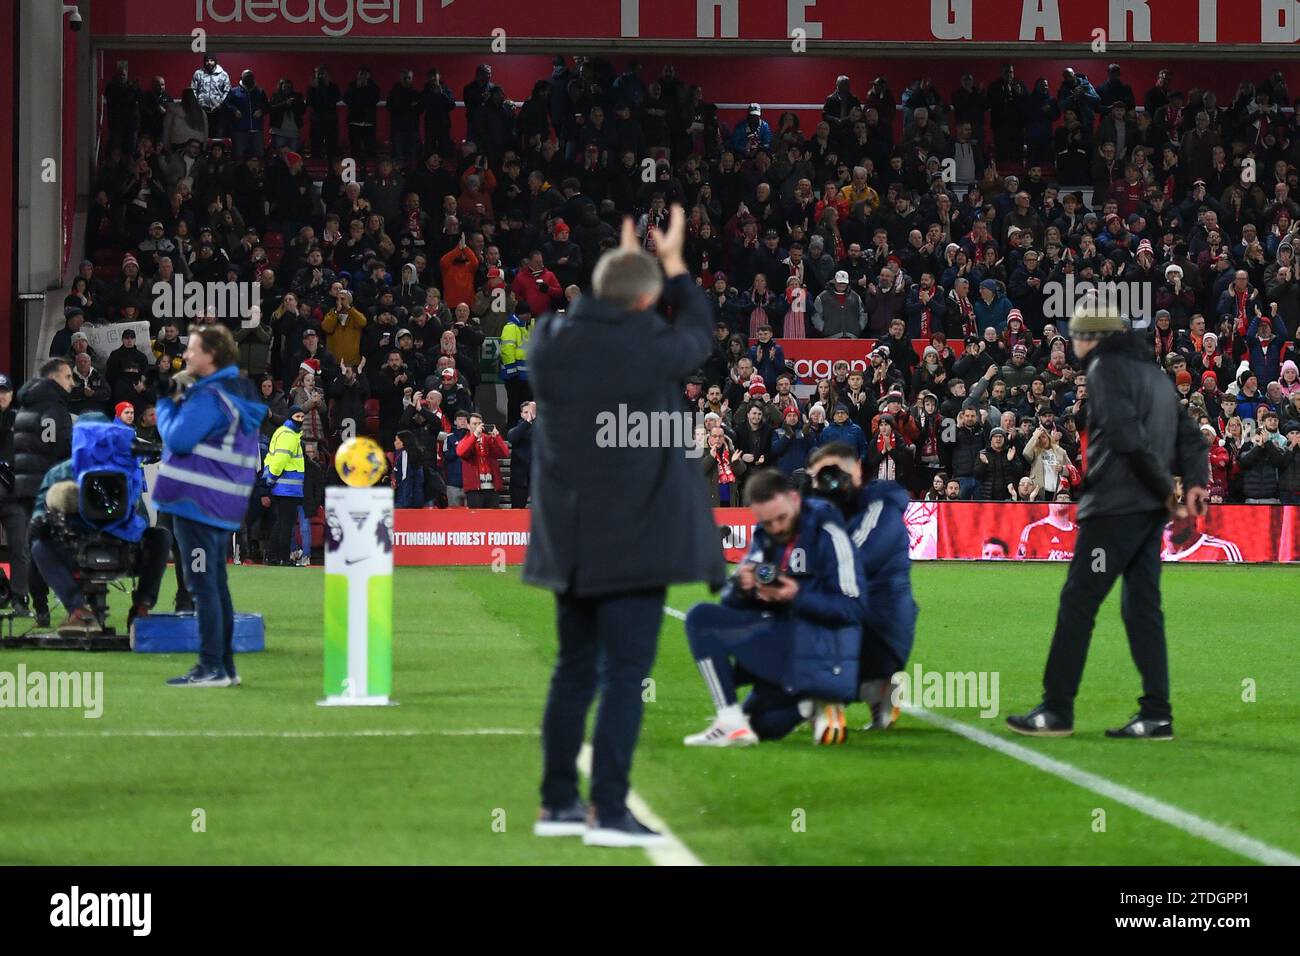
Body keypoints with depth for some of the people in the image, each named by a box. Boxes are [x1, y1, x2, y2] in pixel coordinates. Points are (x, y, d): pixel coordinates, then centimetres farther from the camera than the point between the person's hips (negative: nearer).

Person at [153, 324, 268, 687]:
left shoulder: (209, 397, -16)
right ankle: (226, 666, 18)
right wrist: (179, 398, 7)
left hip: (197, 503, -10)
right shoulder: (240, 392, 14)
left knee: (203, 586, -6)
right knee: (216, 585, 15)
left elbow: (177, 439, -19)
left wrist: (166, 401, -6)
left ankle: (212, 668, -6)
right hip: (225, 507, 10)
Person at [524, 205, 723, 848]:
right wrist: (674, 263, 21)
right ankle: (609, 811, -6)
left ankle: (557, 804, 21)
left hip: (567, 540, 6)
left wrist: (624, 262, 29)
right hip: (634, 540, -6)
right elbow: (698, 334, 9)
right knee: (624, 677, -3)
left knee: (574, 671, 16)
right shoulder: (651, 348, -14)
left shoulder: (549, 342, -1)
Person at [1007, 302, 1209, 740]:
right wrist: (1194, 483, 3)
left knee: (1077, 602, -4)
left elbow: (1128, 437, -18)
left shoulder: (1105, 368, -7)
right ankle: (1156, 716, 7)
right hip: (1151, 510, 9)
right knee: (1142, 606, 10)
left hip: (1115, 507, -9)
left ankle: (1057, 711, -2)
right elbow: (1188, 435, 15)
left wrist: (1166, 489, -13)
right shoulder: (1152, 371, 21)